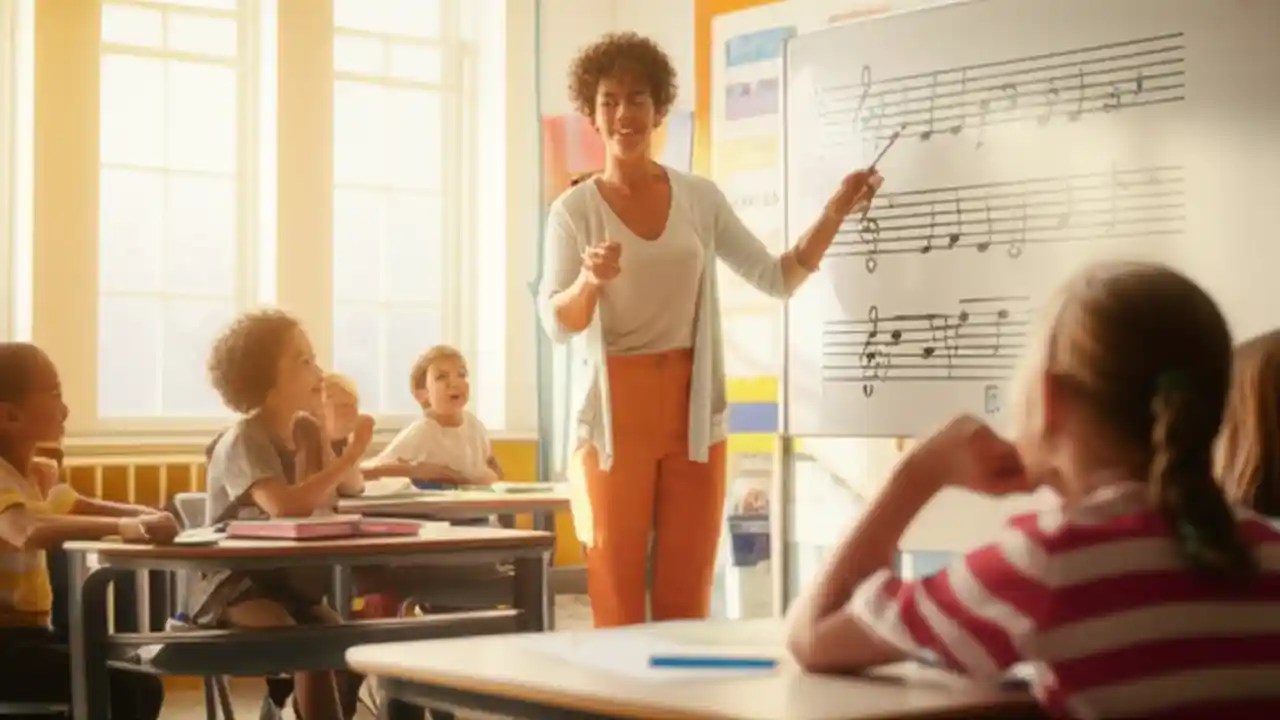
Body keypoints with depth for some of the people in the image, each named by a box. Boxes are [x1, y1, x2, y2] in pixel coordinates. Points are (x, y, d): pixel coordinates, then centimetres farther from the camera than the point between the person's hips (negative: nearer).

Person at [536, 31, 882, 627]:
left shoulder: (700, 198, 7)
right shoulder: (574, 209, -1)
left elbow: (777, 278, 7)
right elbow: (555, 323, -9)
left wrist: (835, 213, -5)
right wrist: (589, 281, -30)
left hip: (693, 411, 2)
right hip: (615, 413, -2)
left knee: (687, 603, 5)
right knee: (617, 603, 0)